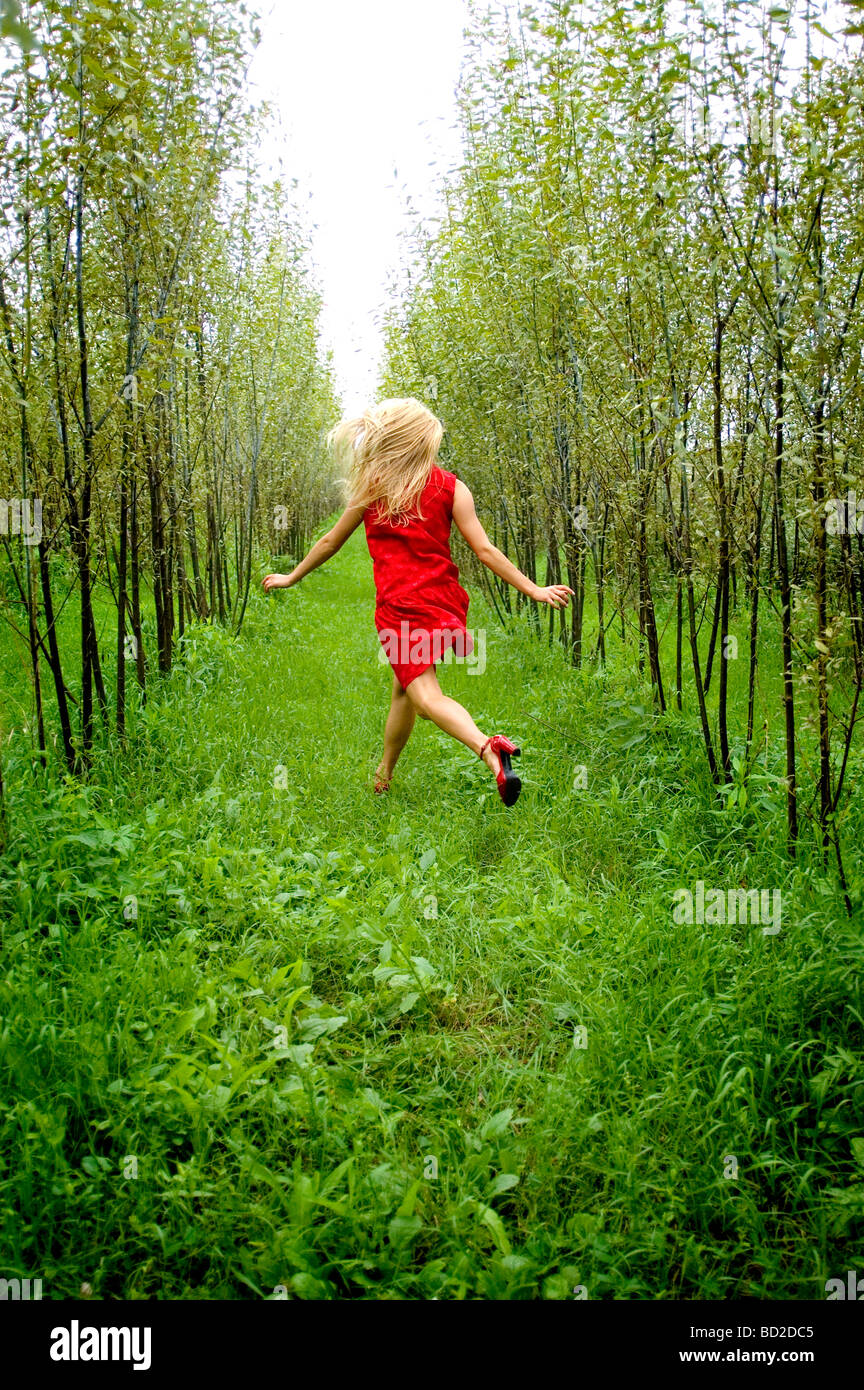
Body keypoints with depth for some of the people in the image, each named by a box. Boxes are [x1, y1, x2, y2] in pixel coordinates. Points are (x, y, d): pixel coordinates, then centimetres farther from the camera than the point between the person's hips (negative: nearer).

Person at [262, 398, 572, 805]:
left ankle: (488, 748, -41)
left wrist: (291, 577, 27)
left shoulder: (371, 487, 2)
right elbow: (484, 550, -4)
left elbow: (330, 542, 11)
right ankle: (384, 774, 33)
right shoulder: (450, 487, 1)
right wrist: (536, 590, 0)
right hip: (443, 601, 4)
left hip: (400, 606, -3)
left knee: (425, 694, -14)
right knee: (403, 688, 21)